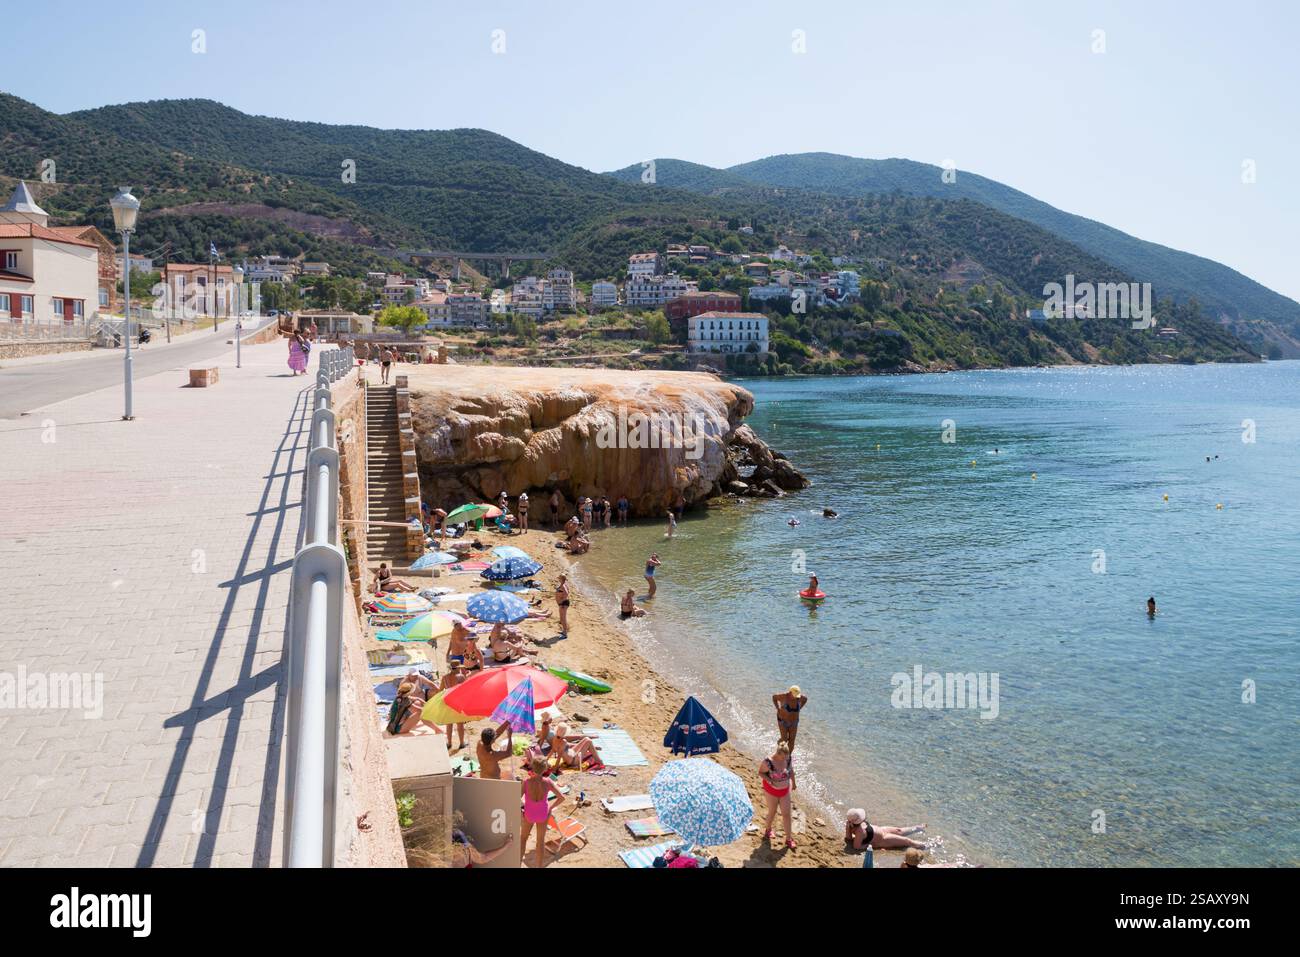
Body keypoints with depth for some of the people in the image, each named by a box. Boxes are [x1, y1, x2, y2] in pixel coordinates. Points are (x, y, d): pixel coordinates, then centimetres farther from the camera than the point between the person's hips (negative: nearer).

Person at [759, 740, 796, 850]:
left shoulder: (787, 758, -15)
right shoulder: (768, 761, -28)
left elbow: (791, 769, 4)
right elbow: (760, 772, -15)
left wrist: (793, 782, 15)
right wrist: (769, 780, -31)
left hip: (785, 790, 3)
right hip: (771, 791, -3)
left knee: (786, 814, 6)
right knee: (772, 812, 14)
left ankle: (789, 839, 19)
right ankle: (768, 829, 44)